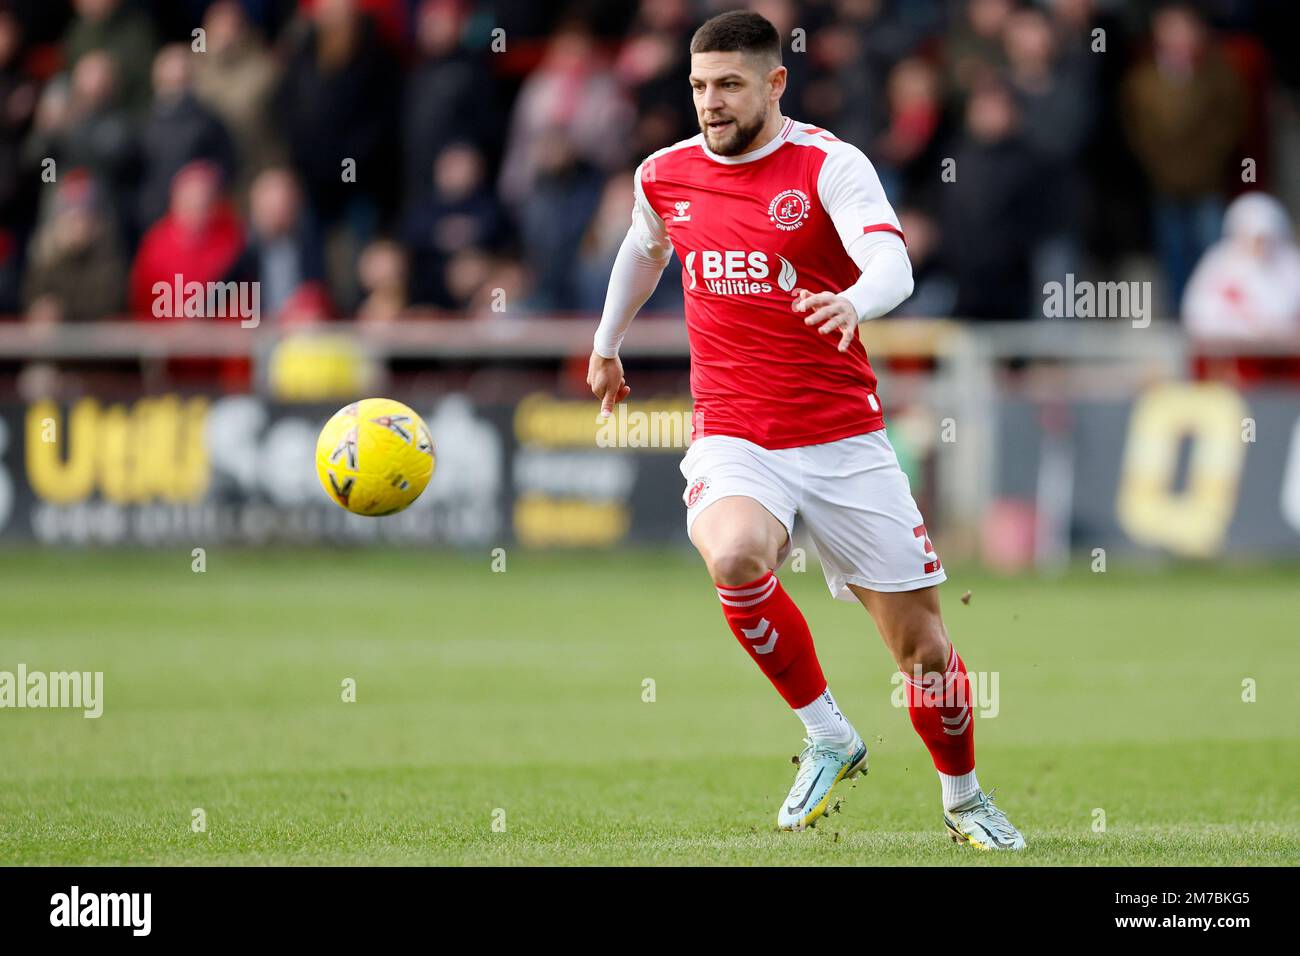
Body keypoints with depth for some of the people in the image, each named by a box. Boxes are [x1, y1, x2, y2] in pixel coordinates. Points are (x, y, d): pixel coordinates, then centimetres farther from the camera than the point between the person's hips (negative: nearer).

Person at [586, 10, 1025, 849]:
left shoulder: (830, 166, -9)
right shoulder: (666, 176, 5)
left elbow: (894, 267, -26)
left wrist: (853, 303, -48)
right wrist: (608, 343, 42)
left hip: (844, 440, -2)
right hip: (734, 441, 2)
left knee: (921, 642, 2)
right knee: (735, 558, -33)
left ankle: (965, 800, 30)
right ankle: (828, 738, -13)